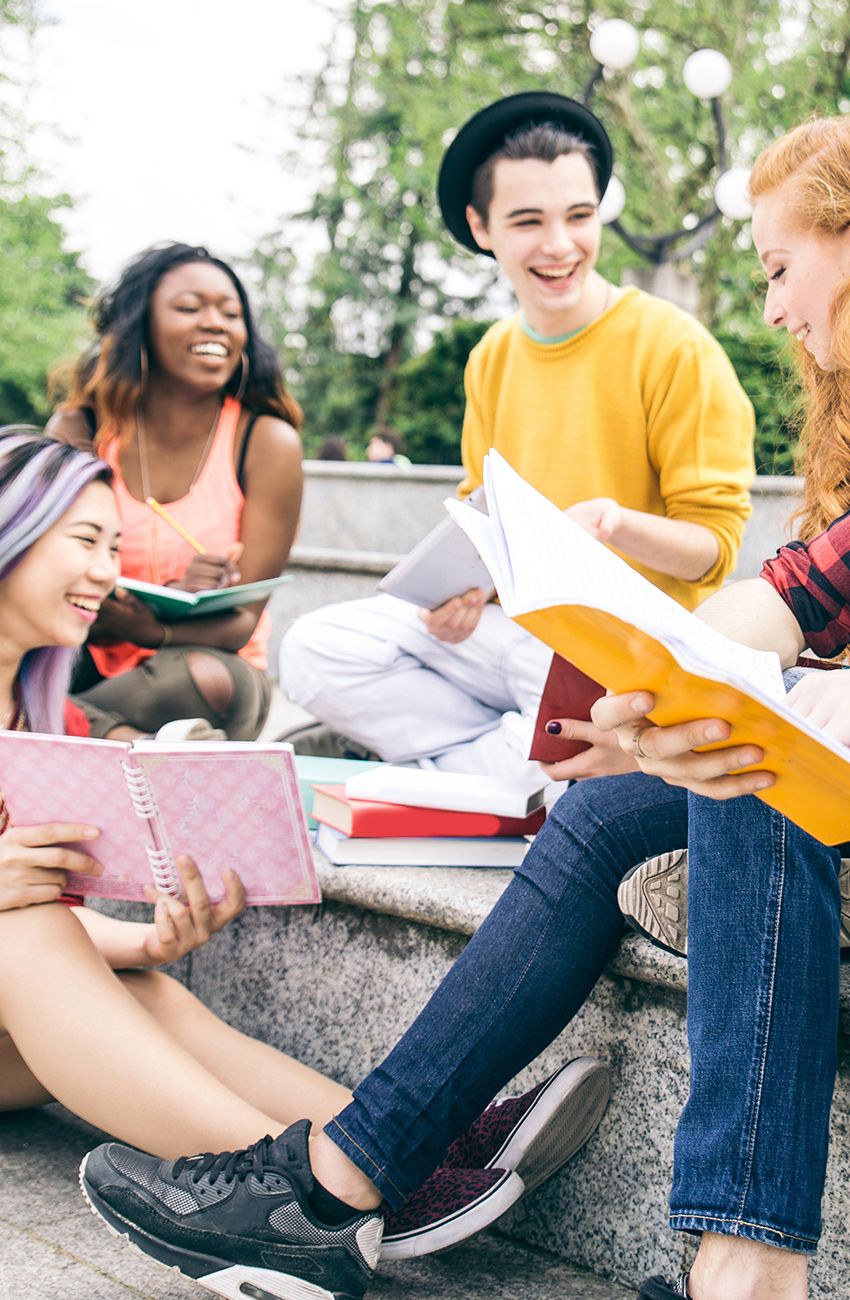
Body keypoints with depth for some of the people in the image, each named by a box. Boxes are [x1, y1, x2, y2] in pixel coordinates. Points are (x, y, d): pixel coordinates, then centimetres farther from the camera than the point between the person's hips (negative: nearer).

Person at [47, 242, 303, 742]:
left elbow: (243, 619, -10)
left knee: (209, 677, -35)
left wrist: (152, 627, -34)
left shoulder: (266, 443, -6)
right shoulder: (78, 433, -3)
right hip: (92, 667, 0)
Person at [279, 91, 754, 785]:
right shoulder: (491, 359, 10)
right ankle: (511, 758, -8)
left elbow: (714, 544, -9)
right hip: (506, 624, 6)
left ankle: (475, 763, -5)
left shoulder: (676, 349, -10)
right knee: (313, 651, -12)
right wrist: (461, 584, -3)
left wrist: (621, 526, -31)